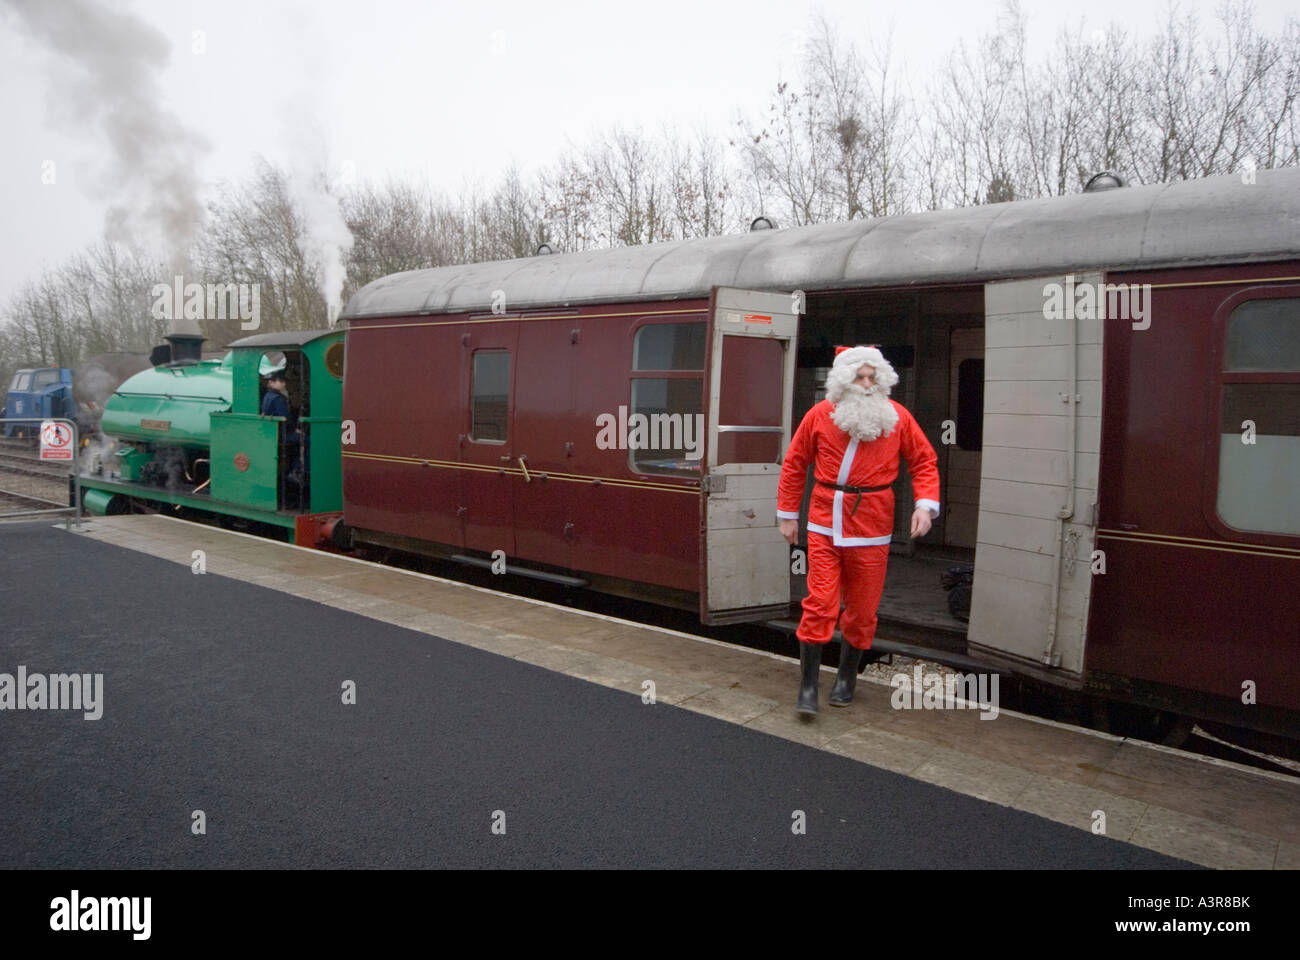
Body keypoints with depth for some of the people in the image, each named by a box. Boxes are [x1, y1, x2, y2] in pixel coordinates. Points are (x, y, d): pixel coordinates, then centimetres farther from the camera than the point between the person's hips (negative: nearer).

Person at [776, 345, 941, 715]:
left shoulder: (897, 417, 0)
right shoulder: (820, 415, -2)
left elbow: (925, 462, 7)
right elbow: (795, 464, 7)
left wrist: (925, 503, -9)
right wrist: (787, 514, 9)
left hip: (871, 530, 1)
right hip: (824, 525, -1)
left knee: (862, 611, 9)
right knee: (819, 604, -5)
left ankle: (846, 678, 30)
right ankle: (808, 685, 7)